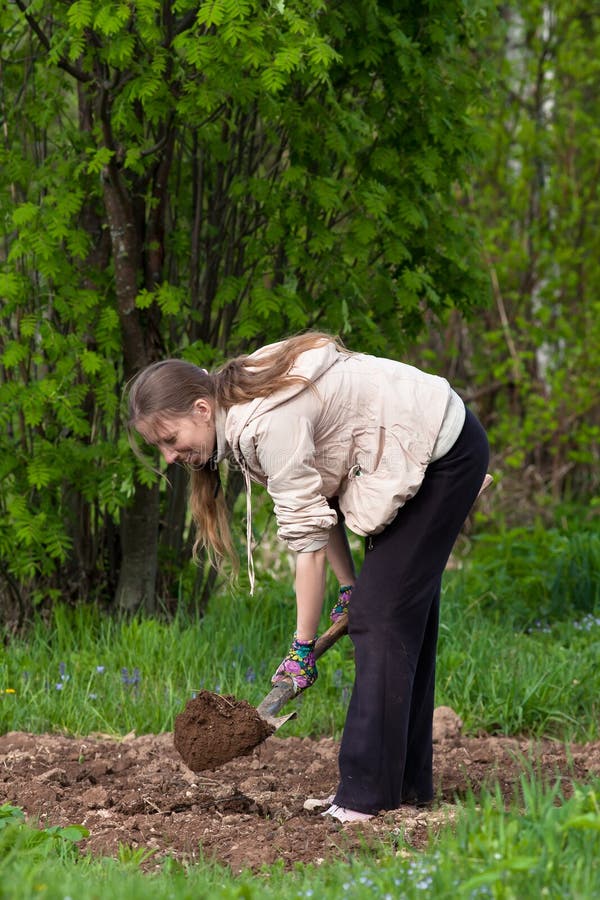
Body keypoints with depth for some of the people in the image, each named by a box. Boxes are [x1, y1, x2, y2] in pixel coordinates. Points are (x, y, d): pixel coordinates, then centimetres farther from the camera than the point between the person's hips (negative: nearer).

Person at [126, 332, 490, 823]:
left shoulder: (269, 423, -29)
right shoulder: (240, 406, 0)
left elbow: (309, 538, -25)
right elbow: (318, 497, 7)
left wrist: (303, 648, -18)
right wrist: (349, 584, 6)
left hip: (442, 452, -10)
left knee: (383, 614, -13)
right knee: (405, 614, 11)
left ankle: (370, 792, -14)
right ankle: (409, 783, 16)